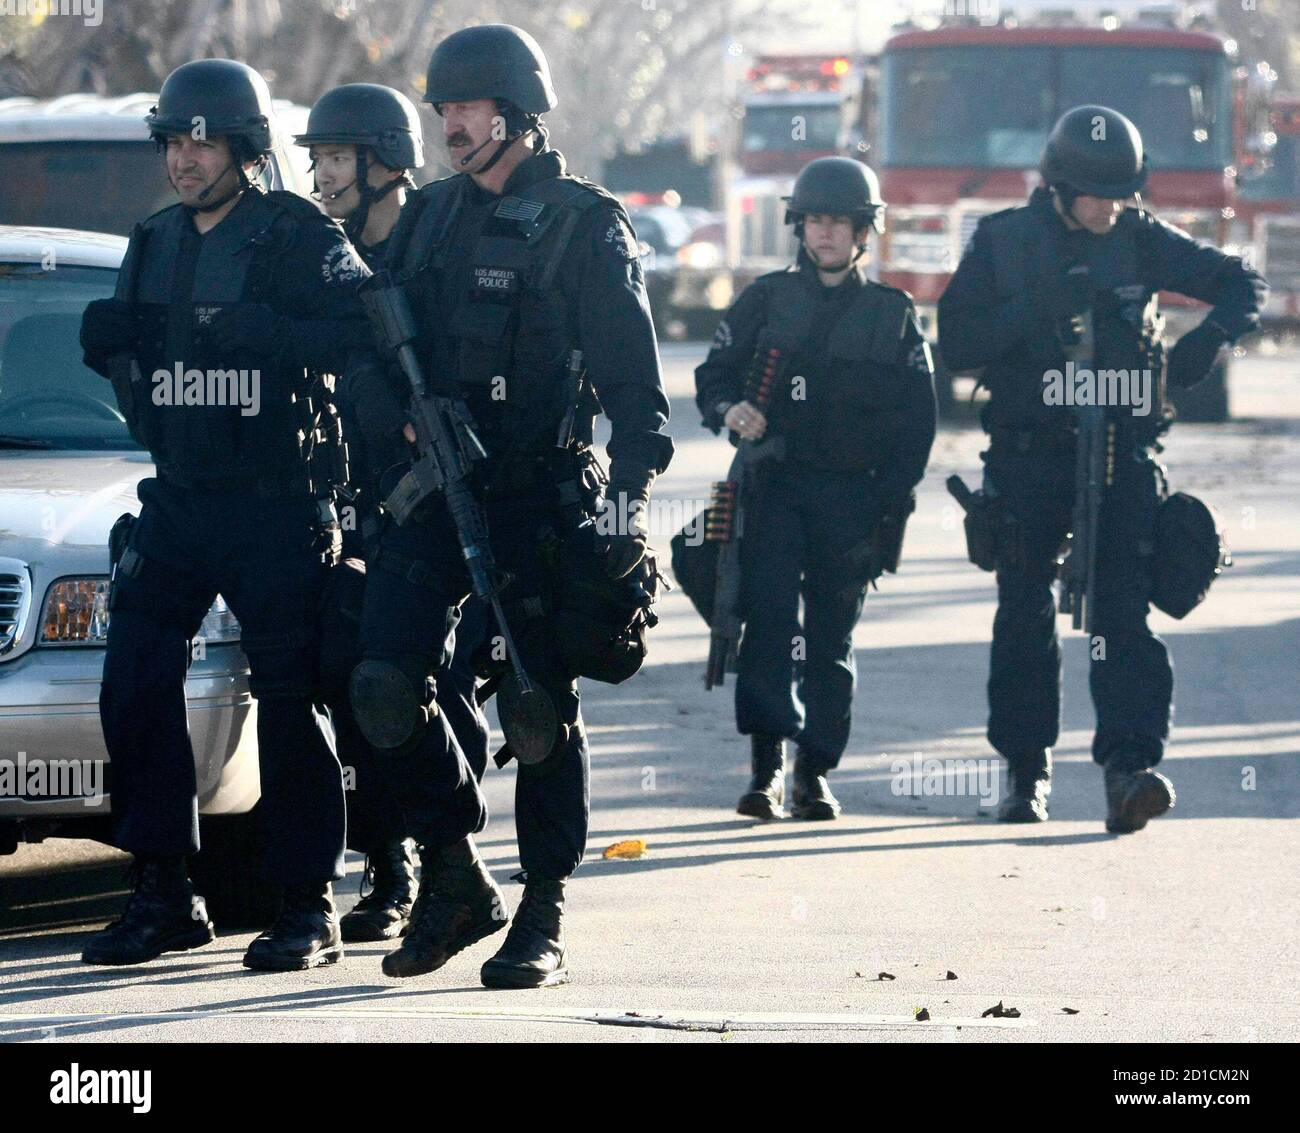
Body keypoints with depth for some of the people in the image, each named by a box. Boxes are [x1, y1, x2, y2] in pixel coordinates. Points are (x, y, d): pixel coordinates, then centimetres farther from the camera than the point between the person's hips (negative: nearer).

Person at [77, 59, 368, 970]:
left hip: (276, 507, -6)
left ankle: (310, 906, 3)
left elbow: (364, 332, -19)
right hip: (177, 502, 6)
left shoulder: (296, 237, -7)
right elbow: (130, 368, 20)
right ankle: (165, 895, 7)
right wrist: (111, 339, -3)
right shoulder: (155, 245, 14)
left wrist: (259, 332, -28)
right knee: (135, 690, -1)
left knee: (289, 703, -3)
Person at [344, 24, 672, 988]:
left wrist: (630, 493, -15)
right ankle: (456, 879, 6)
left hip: (540, 501, -4)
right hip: (436, 493, 4)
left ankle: (544, 919, 7)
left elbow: (633, 380, -5)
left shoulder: (585, 227, -2)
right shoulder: (430, 218, 13)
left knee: (539, 709, -1)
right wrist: (401, 420, -6)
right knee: (385, 684, -9)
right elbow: (364, 348, 14)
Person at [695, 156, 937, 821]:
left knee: (832, 635, 4)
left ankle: (815, 772, 11)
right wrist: (729, 411, -15)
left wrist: (890, 503, -1)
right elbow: (713, 375, 9)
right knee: (769, 613, -16)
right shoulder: (767, 300, 9)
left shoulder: (892, 314, 9)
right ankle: (767, 765, -17)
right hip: (773, 484, -1)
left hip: (851, 495, 1)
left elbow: (917, 417, 8)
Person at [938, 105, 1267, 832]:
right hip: (1029, 453, 0)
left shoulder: (1139, 240, 3)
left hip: (1122, 450, 0)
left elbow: (1242, 285, 7)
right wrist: (1034, 310, -20)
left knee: (1125, 609, -12)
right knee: (1025, 614, 4)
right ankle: (1028, 771, 17)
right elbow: (958, 344, -5)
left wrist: (1205, 344, -12)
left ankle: (1129, 768, -21)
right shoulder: (1002, 242, 1)